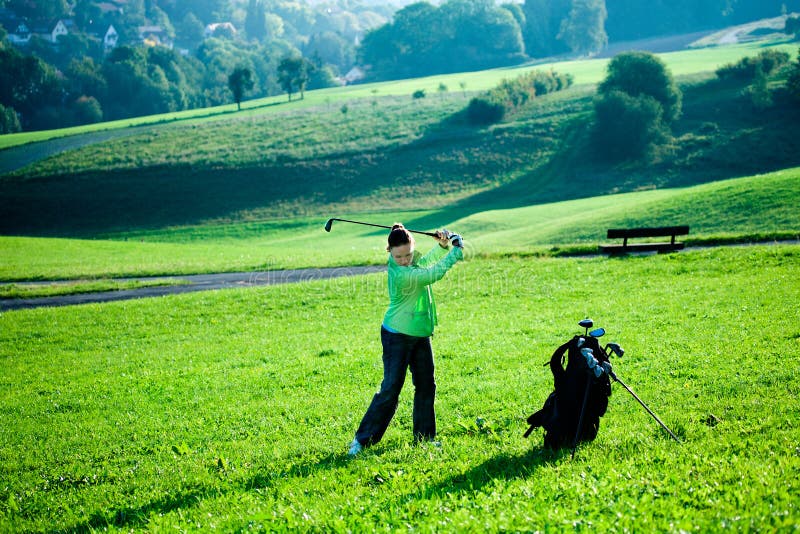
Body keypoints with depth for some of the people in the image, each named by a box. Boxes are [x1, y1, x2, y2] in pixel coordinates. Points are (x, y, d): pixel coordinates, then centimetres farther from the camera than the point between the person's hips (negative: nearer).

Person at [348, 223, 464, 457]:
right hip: (397, 336, -9)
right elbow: (435, 273, -24)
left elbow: (427, 260, 17)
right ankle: (362, 439, -3)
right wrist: (457, 250, -11)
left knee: (426, 386, 10)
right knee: (390, 389, -9)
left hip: (420, 335, 9)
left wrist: (443, 245, -3)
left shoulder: (412, 259, -3)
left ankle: (424, 437, 20)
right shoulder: (402, 275, -28)